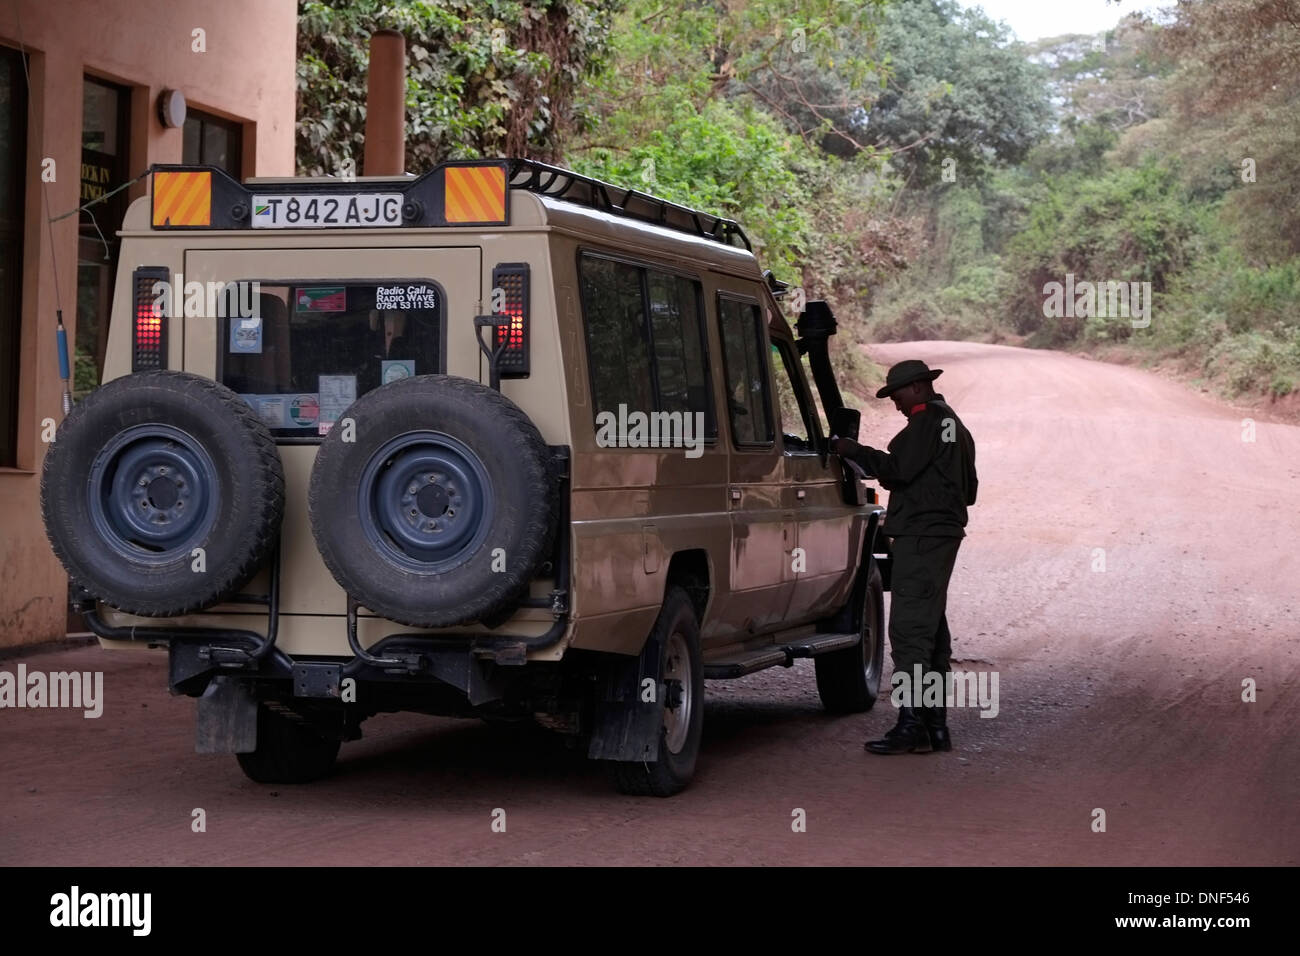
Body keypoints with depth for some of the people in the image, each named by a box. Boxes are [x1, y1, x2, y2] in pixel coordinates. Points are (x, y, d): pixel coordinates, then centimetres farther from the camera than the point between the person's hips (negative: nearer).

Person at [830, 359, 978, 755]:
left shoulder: (928, 422, -11)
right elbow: (969, 489, 27)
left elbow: (897, 469, -19)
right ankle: (935, 725, 16)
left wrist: (851, 450, -11)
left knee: (909, 628, -13)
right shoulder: (953, 424, 22)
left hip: (921, 536, -11)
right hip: (944, 533, 11)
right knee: (931, 628, 13)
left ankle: (912, 725, -17)